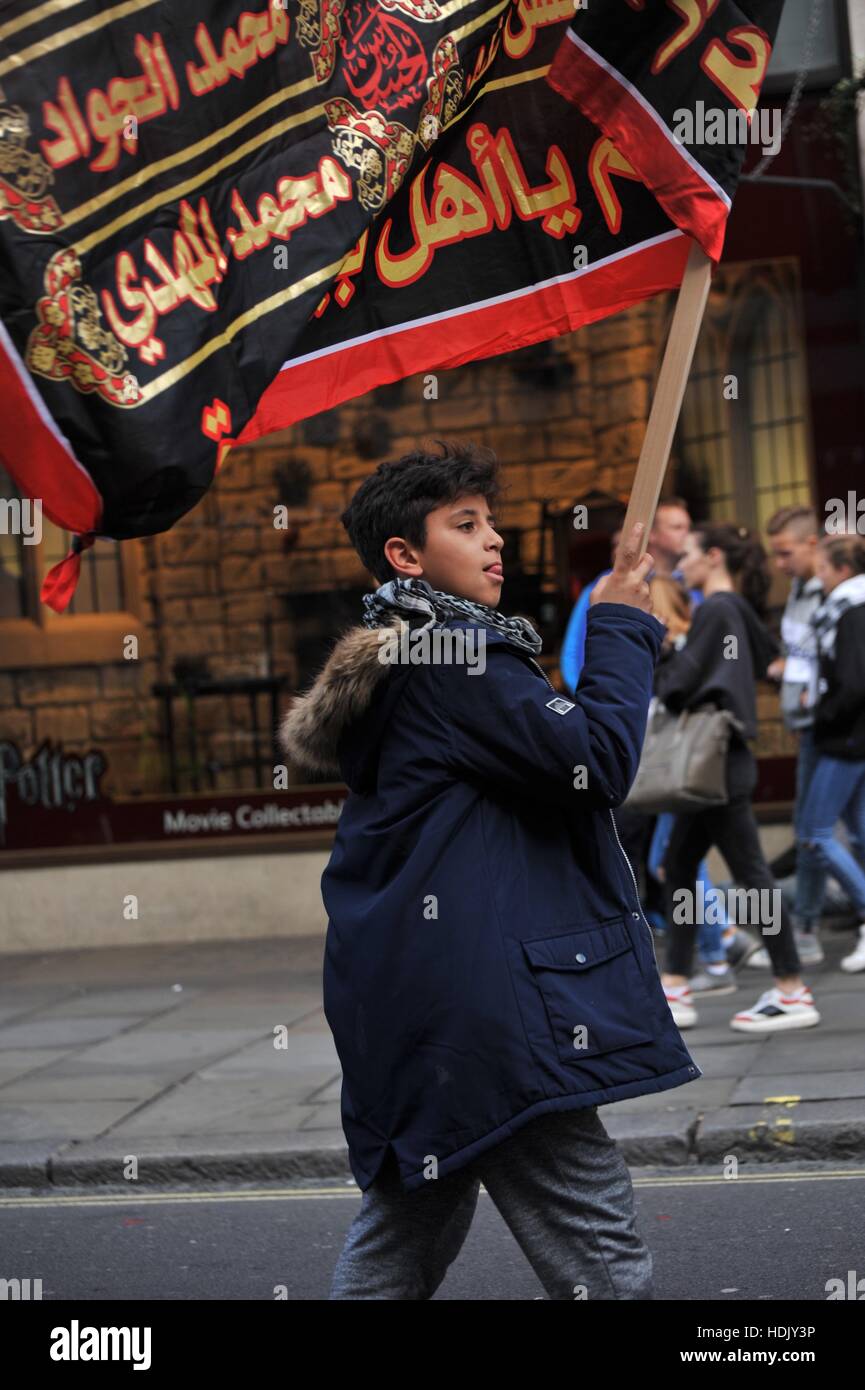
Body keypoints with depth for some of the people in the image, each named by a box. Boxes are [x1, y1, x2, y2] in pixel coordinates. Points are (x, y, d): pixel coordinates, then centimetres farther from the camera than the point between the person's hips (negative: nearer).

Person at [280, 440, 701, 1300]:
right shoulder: (457, 656, -12)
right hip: (481, 1000, -11)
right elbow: (596, 762, -16)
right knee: (603, 1264, -9)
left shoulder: (394, 654, 19)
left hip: (401, 996, 11)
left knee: (405, 1229, 18)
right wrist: (622, 626, -3)